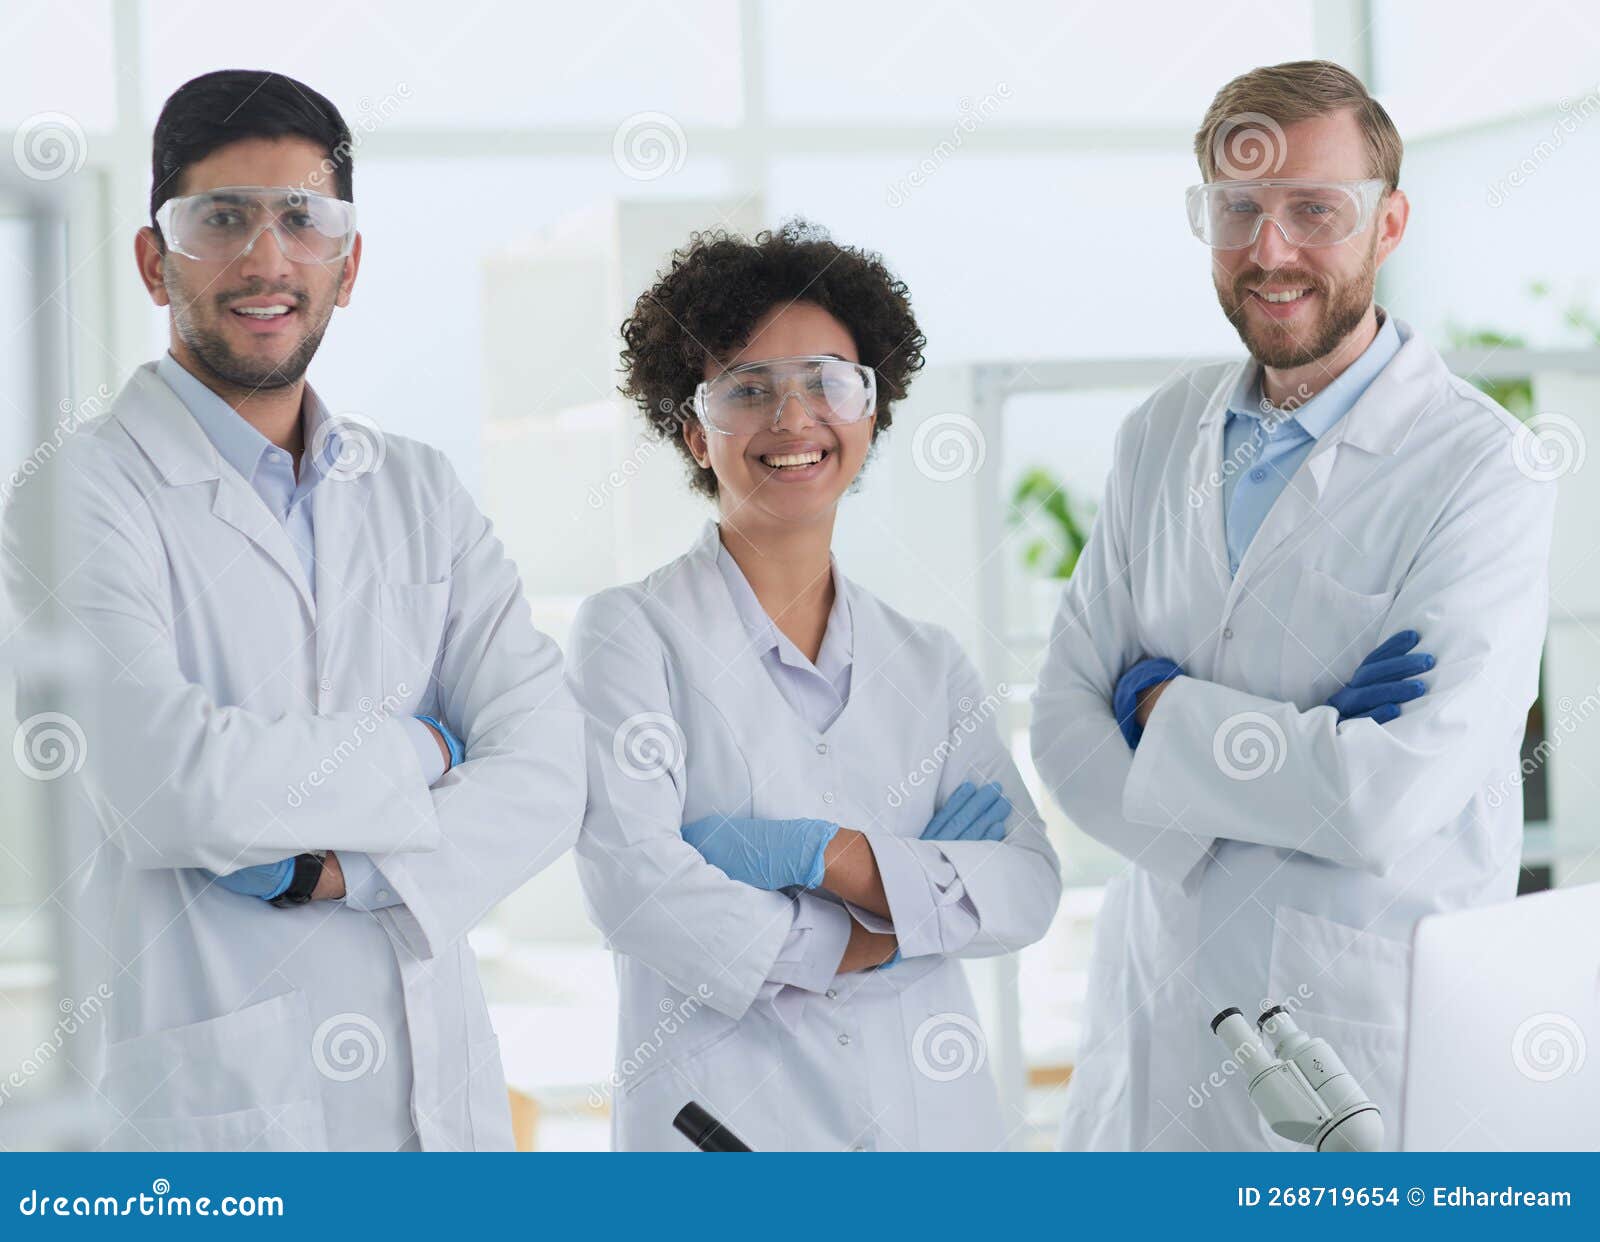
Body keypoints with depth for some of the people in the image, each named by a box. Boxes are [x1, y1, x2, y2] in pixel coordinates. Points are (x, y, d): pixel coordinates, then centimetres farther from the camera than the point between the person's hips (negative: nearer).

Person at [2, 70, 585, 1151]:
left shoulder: (421, 493, 10)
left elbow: (547, 776, -1)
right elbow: (169, 783, -21)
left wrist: (330, 869, -16)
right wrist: (414, 750, -7)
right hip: (208, 1103, -4)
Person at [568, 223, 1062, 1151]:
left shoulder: (930, 664, 10)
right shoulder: (631, 635, -2)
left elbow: (1029, 888, -1)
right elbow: (638, 890, -14)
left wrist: (827, 856, -15)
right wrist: (896, 925, -9)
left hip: (933, 1111, 4)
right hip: (724, 1117, -3)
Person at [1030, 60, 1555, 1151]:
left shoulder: (1481, 468, -13)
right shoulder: (1163, 434, 6)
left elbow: (1392, 798, -22)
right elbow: (1064, 721, 0)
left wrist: (1162, 708, -10)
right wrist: (1286, 750, -16)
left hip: (1363, 1029, -5)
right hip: (1156, 1008, 5)